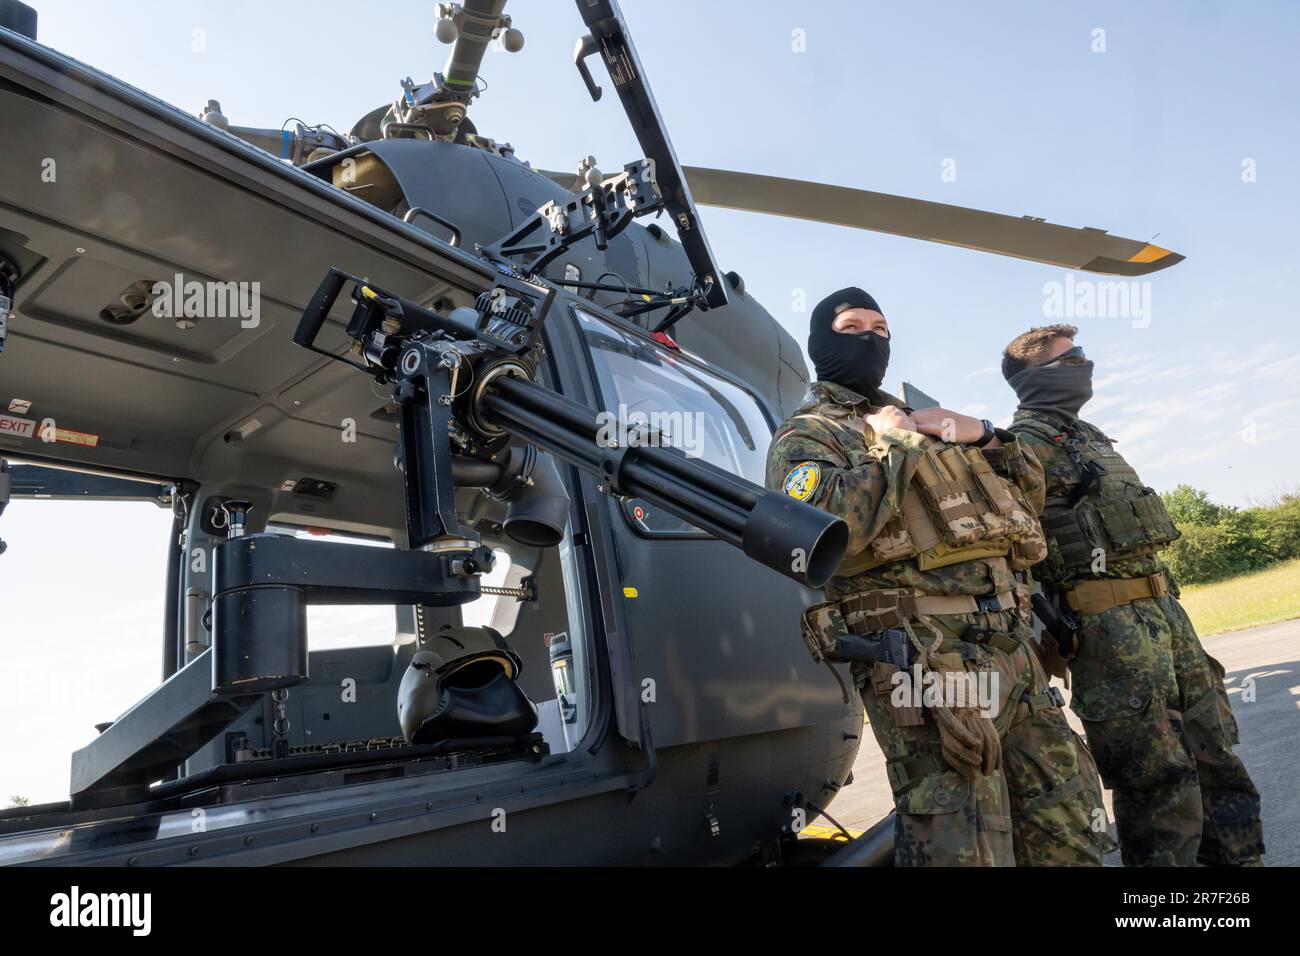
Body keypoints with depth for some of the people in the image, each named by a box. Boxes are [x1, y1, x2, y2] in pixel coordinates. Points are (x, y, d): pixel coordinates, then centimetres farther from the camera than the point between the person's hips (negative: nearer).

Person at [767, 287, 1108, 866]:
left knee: (1071, 832, 13)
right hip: (927, 661, -7)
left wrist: (985, 437, 7)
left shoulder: (922, 421, 26)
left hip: (1013, 647, 8)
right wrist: (892, 448, -8)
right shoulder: (806, 435, 3)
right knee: (968, 852, -6)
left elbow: (1030, 500, 25)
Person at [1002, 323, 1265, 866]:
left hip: (1164, 607, 10)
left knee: (1214, 756, 14)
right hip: (1107, 621, -9)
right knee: (1160, 781, -5)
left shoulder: (1088, 434, 22)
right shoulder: (1026, 443, -8)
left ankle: (1240, 858, 26)